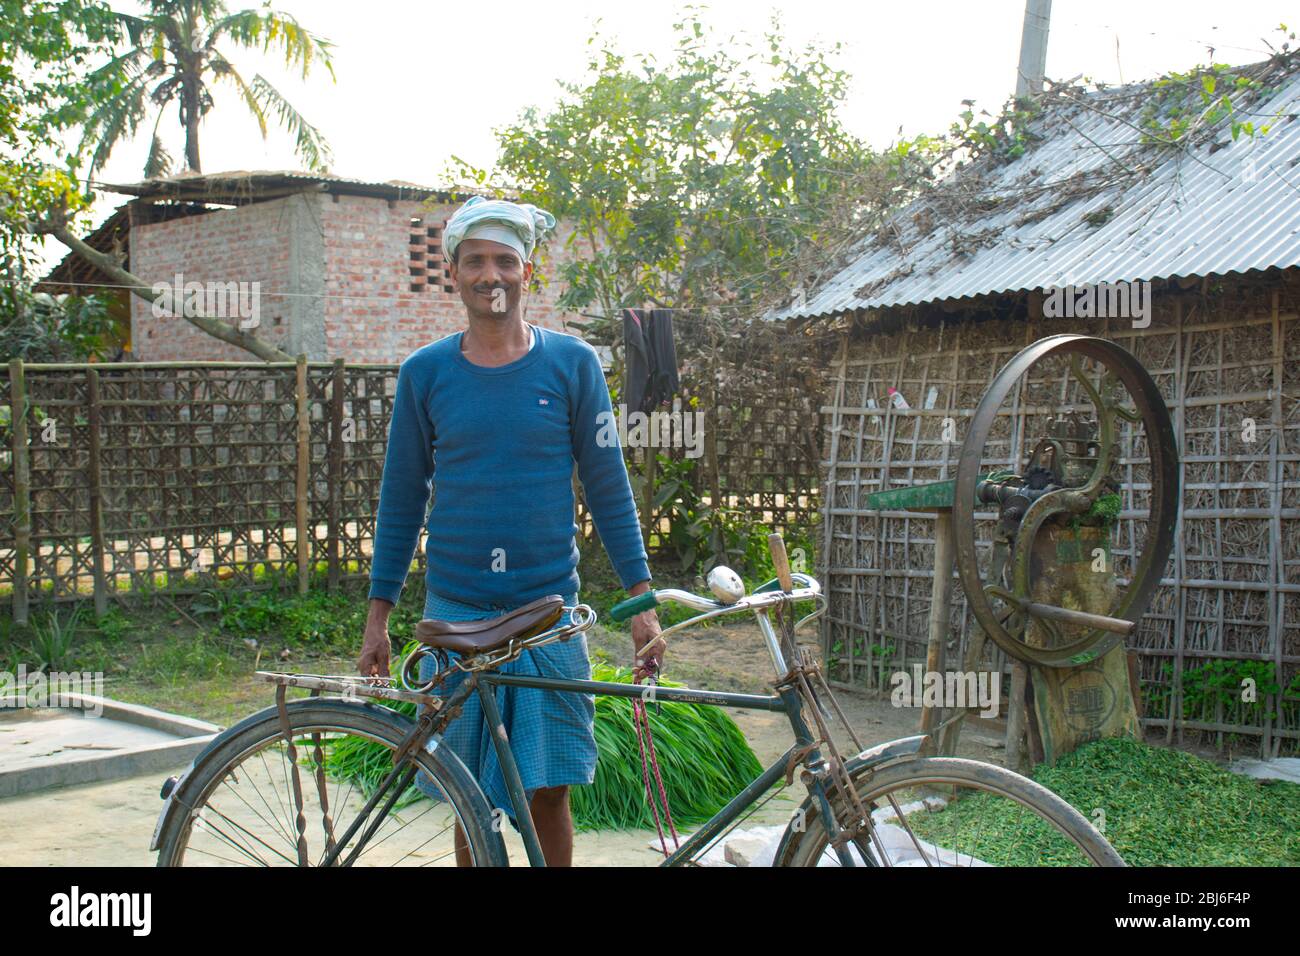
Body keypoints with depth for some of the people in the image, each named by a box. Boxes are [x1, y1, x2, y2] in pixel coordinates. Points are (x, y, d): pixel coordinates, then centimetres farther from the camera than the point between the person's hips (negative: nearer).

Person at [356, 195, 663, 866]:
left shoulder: (572, 364, 1)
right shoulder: (424, 373, 3)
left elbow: (607, 486, 3)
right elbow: (401, 498, 8)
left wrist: (643, 602, -1)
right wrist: (378, 615, 6)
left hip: (549, 610, -1)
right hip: (455, 611, 1)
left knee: (548, 791, 2)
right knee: (473, 797, 7)